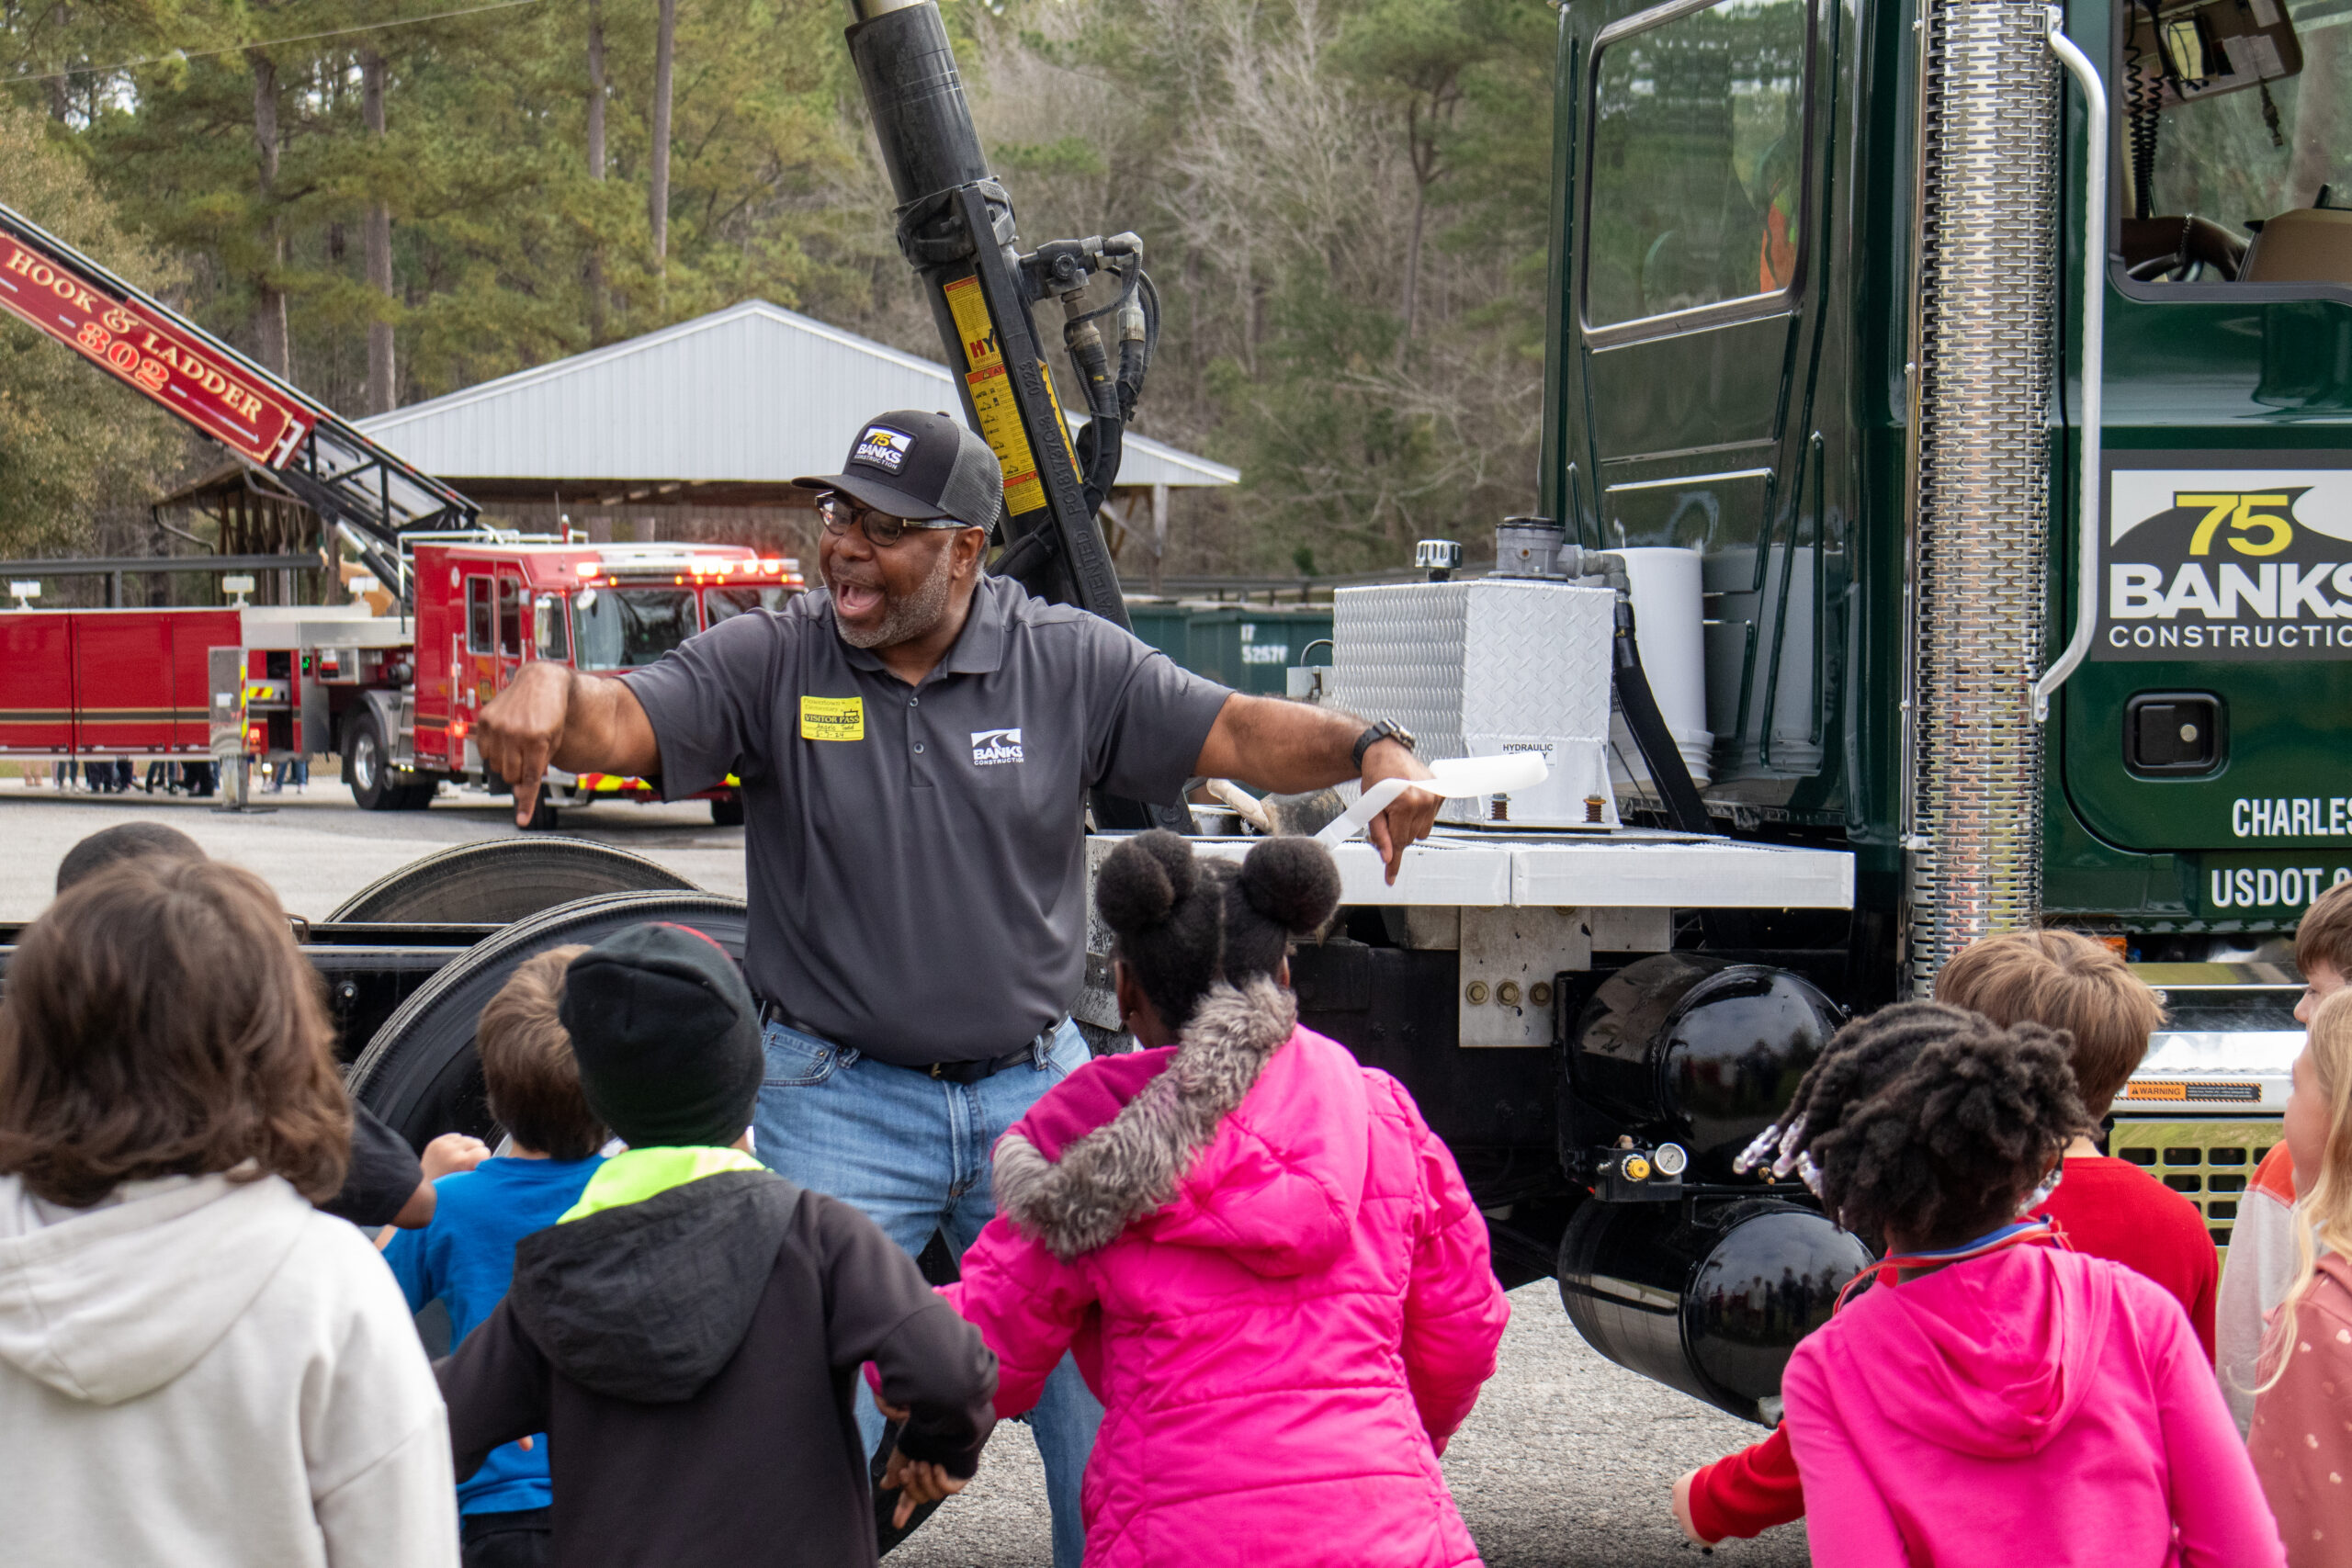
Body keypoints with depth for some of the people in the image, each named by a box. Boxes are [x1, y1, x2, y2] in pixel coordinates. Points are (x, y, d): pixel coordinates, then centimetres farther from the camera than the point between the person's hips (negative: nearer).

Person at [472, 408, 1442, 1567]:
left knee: (1111, 1416, 4)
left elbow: (1235, 734, -3)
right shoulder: (771, 663, -3)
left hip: (1033, 1092, 2)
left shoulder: (1068, 663, 0)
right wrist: (548, 696, -36)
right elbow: (623, 725, -13)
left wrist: (1371, 751, -21)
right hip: (838, 1105, -2)